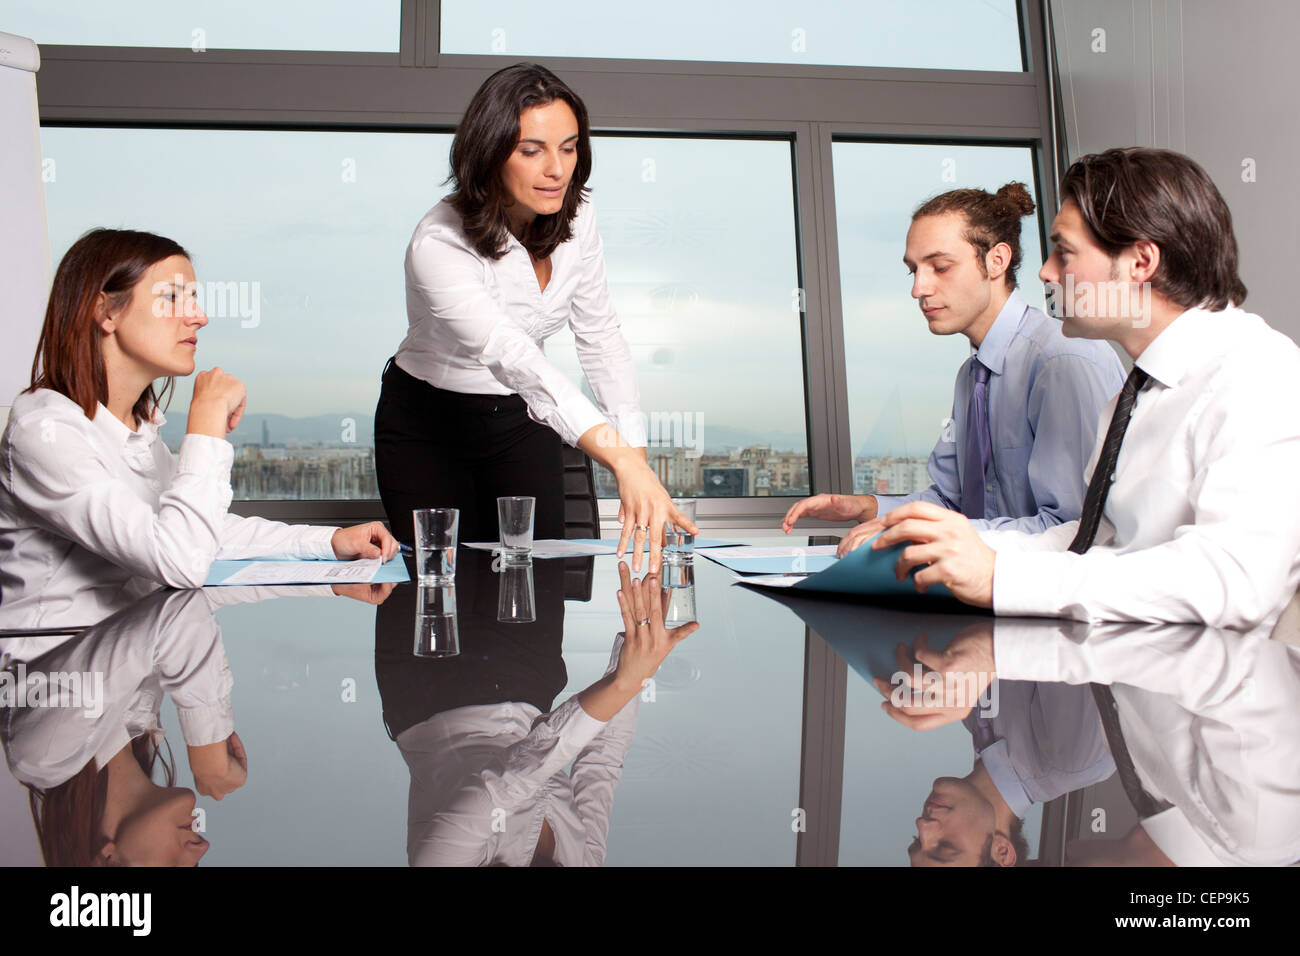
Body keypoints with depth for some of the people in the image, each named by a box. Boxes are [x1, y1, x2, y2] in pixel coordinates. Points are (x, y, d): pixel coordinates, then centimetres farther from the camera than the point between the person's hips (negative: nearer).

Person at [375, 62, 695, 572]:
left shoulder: (576, 219, -12)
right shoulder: (440, 243, -32)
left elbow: (600, 336, -4)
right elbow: (512, 356, -47)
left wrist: (636, 453, -15)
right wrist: (622, 459, -59)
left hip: (520, 421, 4)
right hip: (426, 427, -4)